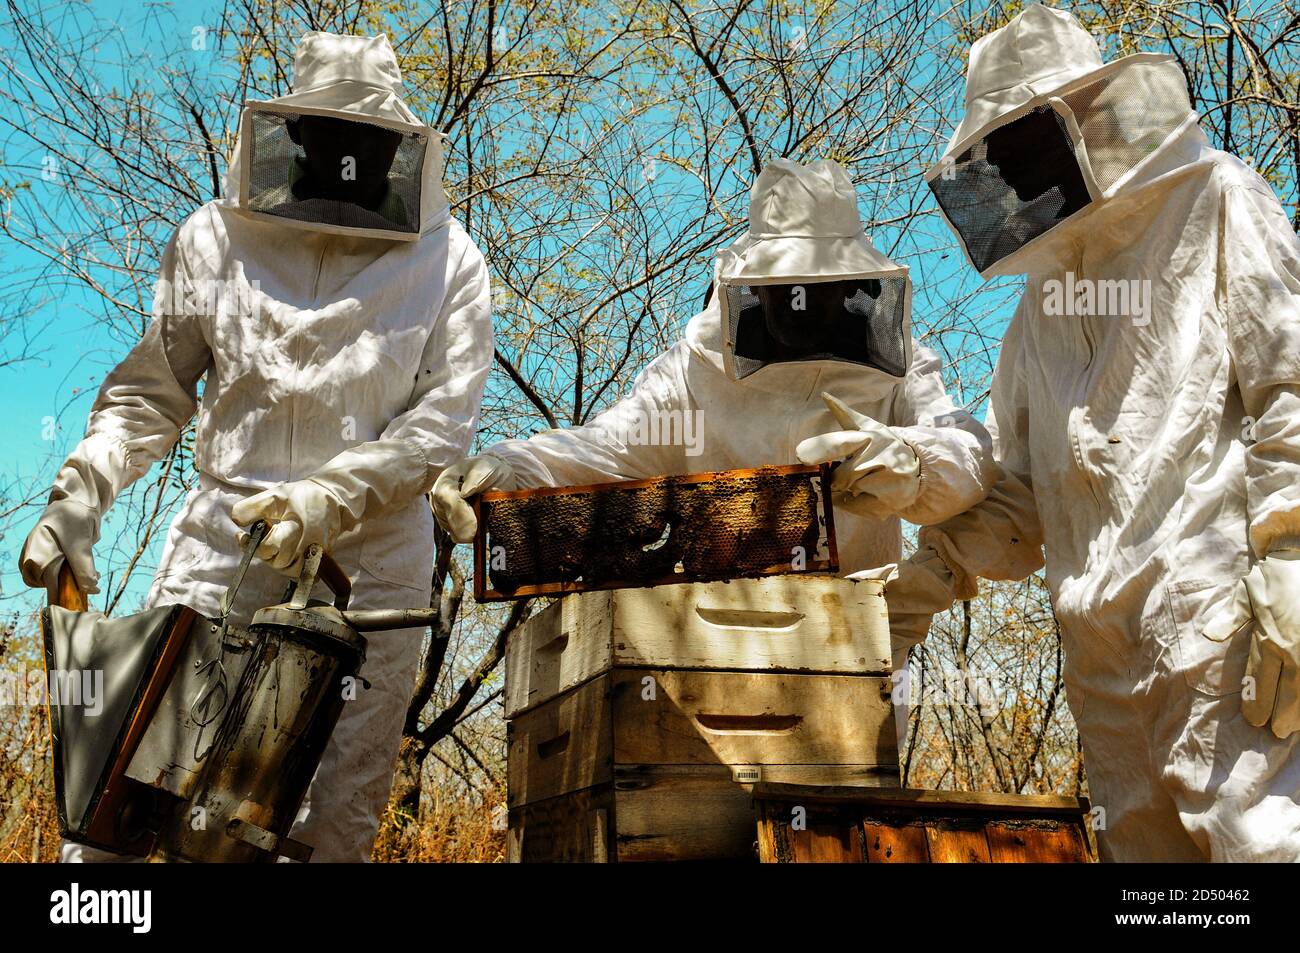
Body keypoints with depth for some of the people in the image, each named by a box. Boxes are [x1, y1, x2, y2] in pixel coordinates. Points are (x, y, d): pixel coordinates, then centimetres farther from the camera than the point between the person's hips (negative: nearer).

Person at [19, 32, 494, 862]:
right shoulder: (214, 242, 7)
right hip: (225, 530, 1)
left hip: (372, 555, -1)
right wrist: (79, 498, 2)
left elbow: (444, 420, -5)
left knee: (338, 814, 2)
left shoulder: (446, 264, 1)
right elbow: (152, 393, 14)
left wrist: (330, 500, -18)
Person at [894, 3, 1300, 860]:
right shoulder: (1041, 309, 25)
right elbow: (1012, 491, 23)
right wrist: (934, 573, 6)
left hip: (1223, 617, -7)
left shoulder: (1213, 202, 5)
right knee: (1141, 843, 7)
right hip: (1106, 645, 7)